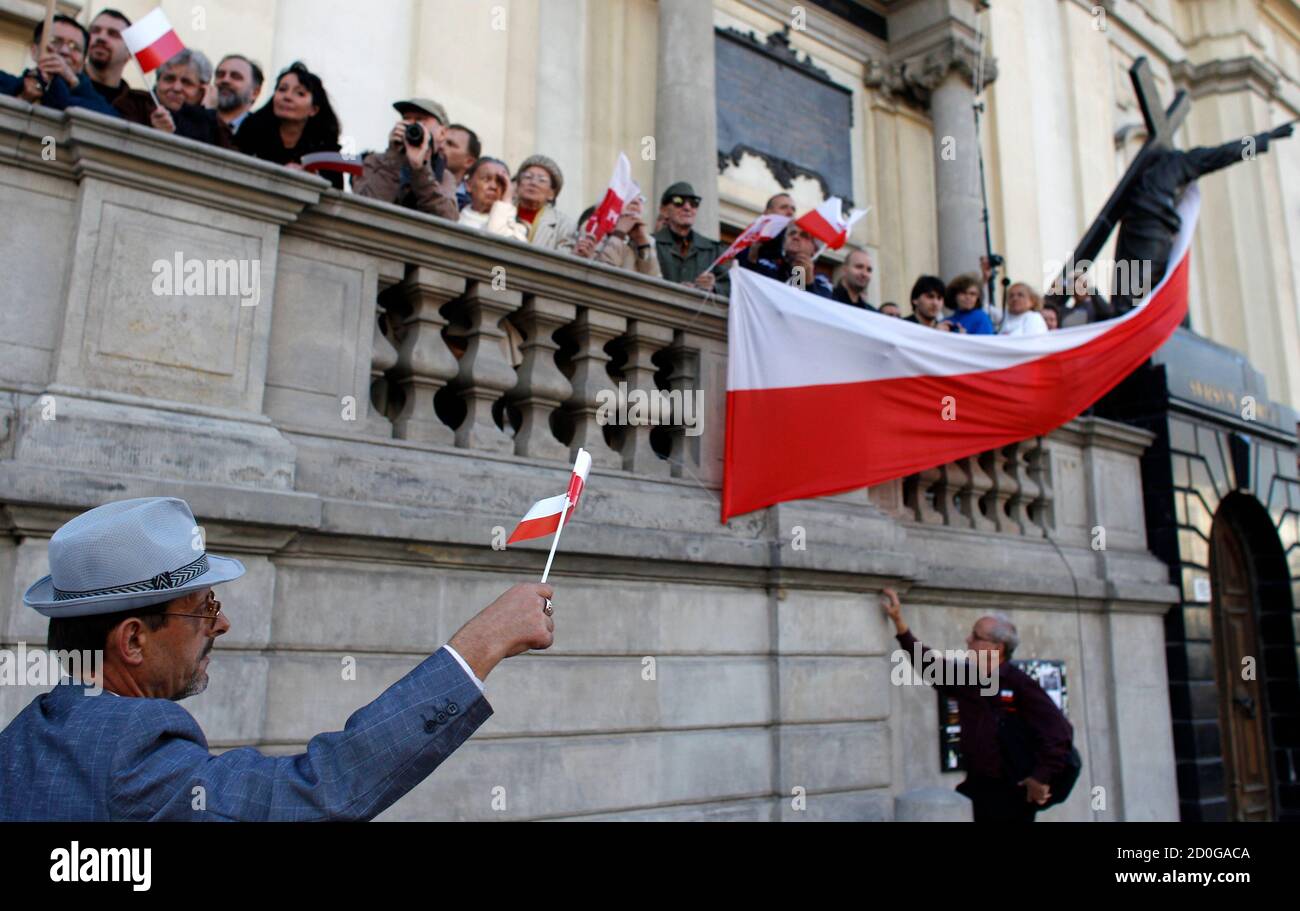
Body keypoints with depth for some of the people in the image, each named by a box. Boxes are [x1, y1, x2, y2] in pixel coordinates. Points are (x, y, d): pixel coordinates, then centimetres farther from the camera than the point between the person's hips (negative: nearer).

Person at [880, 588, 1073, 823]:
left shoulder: (1019, 684, -13)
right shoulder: (966, 677, 7)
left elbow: (1058, 730, -18)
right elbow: (928, 663, 15)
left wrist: (1042, 777, -20)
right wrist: (898, 621, 13)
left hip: (1011, 794, -6)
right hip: (974, 788, 6)